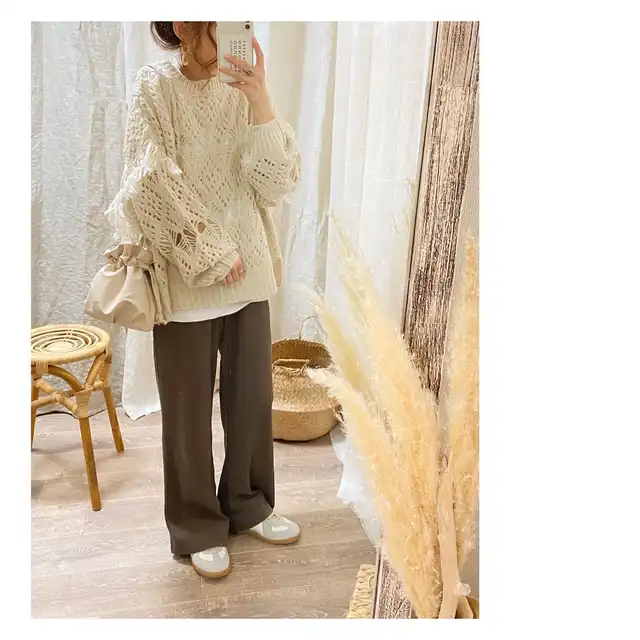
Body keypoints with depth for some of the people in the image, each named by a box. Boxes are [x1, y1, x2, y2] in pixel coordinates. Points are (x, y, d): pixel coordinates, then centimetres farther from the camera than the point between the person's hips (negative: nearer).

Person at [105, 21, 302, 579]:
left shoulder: (243, 89, 5)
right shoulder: (155, 88, -5)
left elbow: (278, 184, -5)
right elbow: (154, 187, -12)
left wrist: (261, 102, -15)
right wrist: (211, 252, -13)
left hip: (248, 271, 4)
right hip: (185, 277, -4)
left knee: (253, 395, 13)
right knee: (188, 408, 7)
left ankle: (248, 505, 36)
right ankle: (199, 527, 28)